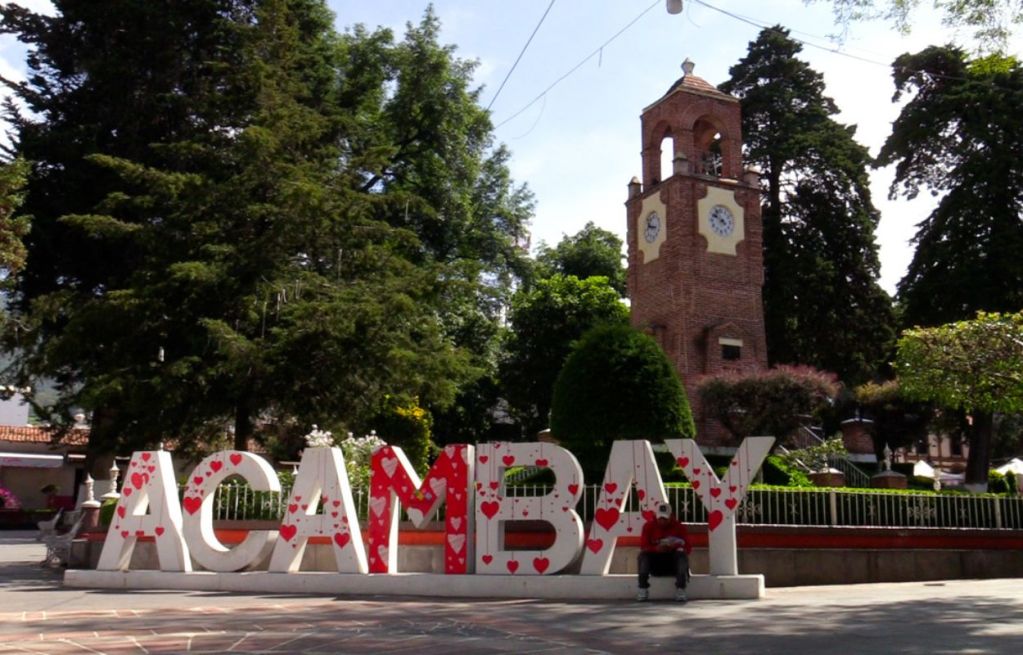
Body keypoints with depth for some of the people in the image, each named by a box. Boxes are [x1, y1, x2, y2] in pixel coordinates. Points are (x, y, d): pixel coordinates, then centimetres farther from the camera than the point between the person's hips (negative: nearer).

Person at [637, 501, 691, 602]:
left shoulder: (678, 527, -6)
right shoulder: (648, 526, -6)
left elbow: (688, 548, -9)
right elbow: (643, 547, -11)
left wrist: (676, 546, -30)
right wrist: (656, 548, -31)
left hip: (673, 563, 0)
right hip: (655, 562, 0)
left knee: (682, 555, -30)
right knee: (643, 555, -27)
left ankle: (680, 590, -31)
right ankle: (643, 590, -28)